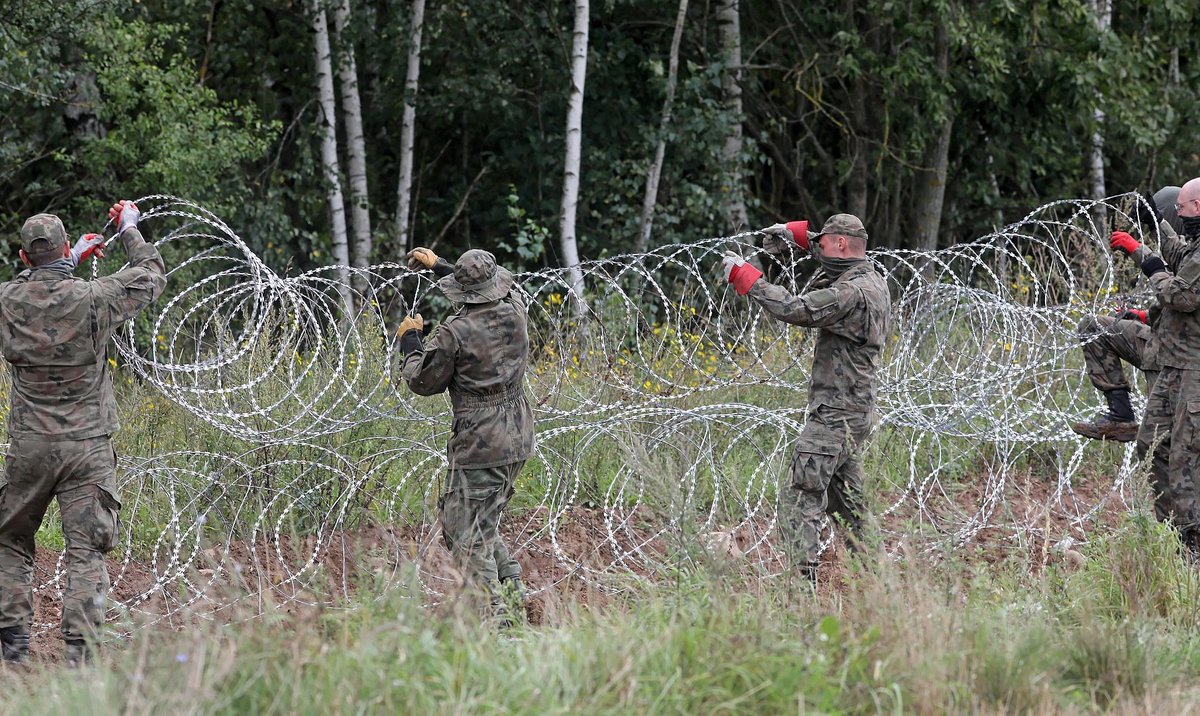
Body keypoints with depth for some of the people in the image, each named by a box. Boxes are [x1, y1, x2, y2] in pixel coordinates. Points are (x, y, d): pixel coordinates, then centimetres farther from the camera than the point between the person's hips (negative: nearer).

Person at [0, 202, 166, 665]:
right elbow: (151, 277, 7)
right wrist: (129, 230, 21)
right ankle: (79, 653, -8)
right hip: (87, 448, -2)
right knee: (86, 551, -1)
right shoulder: (91, 300, -11)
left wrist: (72, 260, 32)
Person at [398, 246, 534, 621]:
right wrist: (438, 265, 34)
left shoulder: (454, 334, -18)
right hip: (517, 439, 8)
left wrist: (410, 340, 13)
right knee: (485, 524, 22)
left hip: (479, 446, -7)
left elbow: (423, 382, -4)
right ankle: (514, 592, 20)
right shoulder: (514, 313, 0)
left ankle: (495, 614, -8)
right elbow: (491, 295, 26)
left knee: (466, 536, -2)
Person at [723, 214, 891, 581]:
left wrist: (743, 274, -20)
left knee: (800, 502, -12)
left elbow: (793, 309, -27)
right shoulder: (873, 281, 10)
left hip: (834, 416, -10)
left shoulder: (851, 293, -20)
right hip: (858, 412, 10)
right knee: (845, 500, 19)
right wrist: (795, 233, 28)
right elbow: (838, 261, 32)